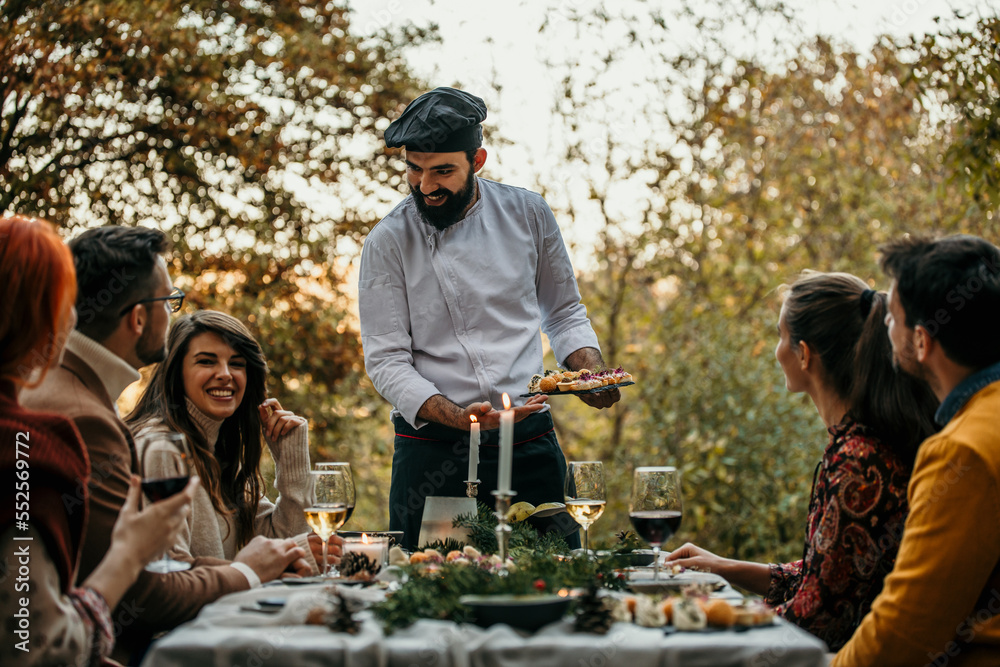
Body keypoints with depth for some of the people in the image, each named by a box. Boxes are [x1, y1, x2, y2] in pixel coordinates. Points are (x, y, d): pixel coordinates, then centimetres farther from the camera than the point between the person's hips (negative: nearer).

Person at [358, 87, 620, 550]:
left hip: (530, 444, 2)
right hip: (432, 448, -2)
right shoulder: (388, 242, -5)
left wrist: (591, 372, -3)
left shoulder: (527, 214, 3)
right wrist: (458, 418, -21)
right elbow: (386, 361, -7)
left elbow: (564, 313, 15)